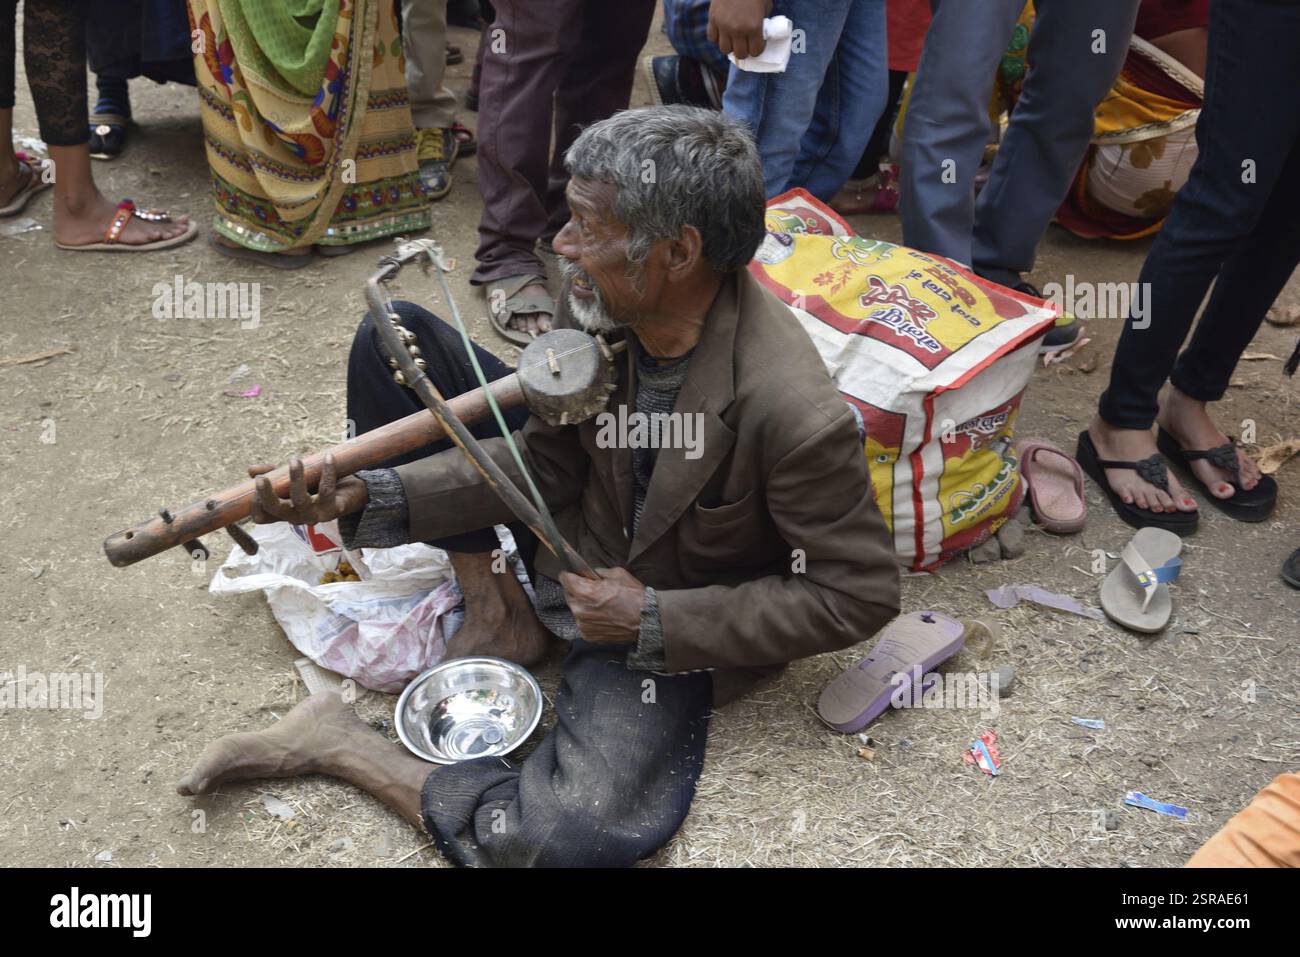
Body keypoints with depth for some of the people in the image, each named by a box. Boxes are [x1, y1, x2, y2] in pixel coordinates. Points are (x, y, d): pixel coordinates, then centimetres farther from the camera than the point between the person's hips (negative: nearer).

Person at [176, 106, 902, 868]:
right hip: (570, 521, 6)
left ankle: (339, 743, -8)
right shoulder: (600, 300, -17)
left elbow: (859, 594, -21)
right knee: (390, 338, -4)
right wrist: (368, 496, -16)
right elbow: (545, 461, -5)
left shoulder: (794, 413, -34)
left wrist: (654, 621, -22)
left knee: (582, 837, -32)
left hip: (673, 622, -5)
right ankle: (494, 607, -2)